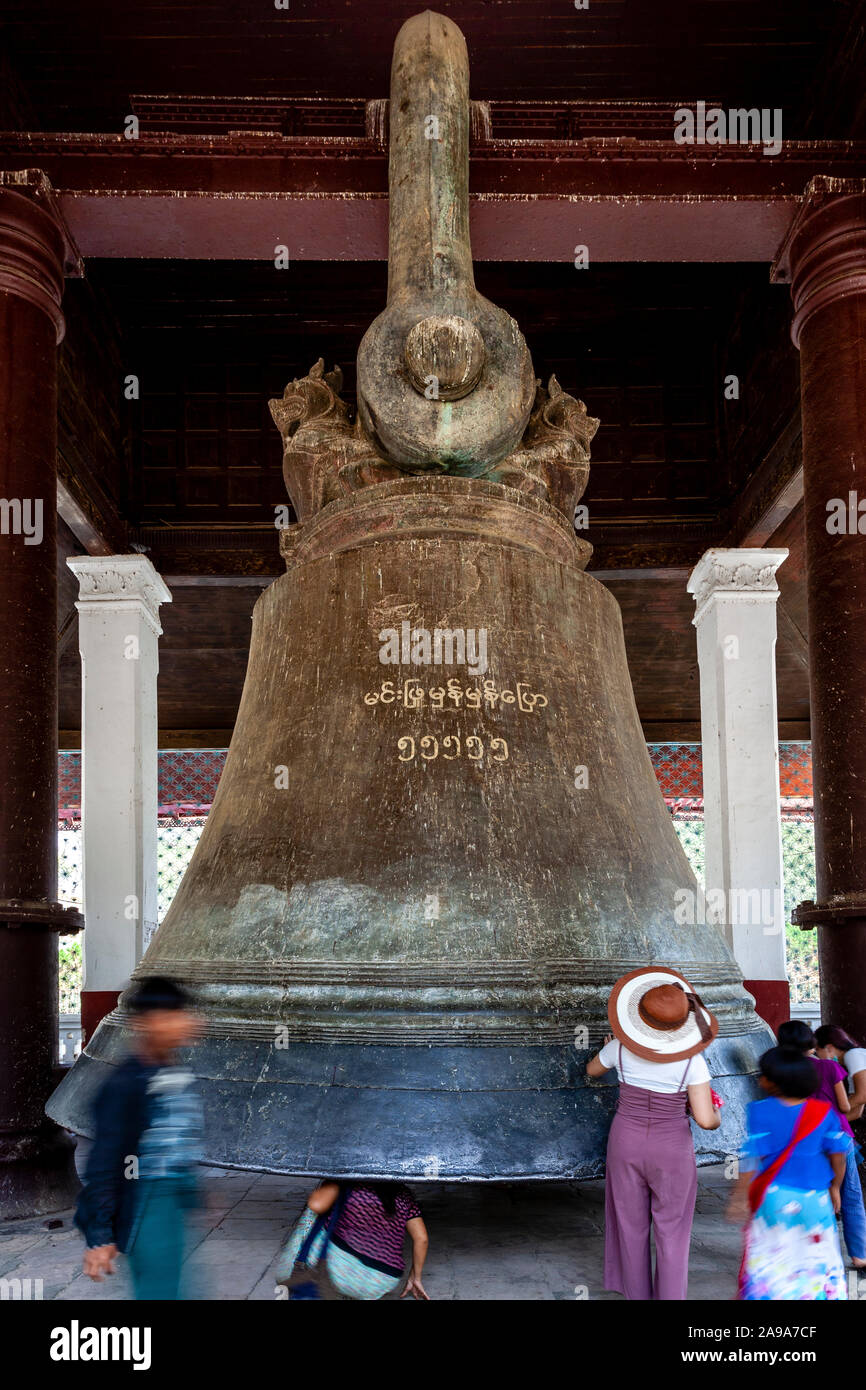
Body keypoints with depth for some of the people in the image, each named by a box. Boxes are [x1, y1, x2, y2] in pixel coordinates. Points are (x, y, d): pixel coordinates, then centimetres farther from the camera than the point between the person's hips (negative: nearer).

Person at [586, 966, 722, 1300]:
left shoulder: (621, 1047, -13)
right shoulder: (690, 1060, -21)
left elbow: (592, 1070, 9)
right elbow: (705, 1119, -21)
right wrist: (715, 1117, 2)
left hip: (625, 1143, 2)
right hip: (671, 1148, -2)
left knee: (631, 1227, 17)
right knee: (671, 1233, 11)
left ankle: (638, 1295, 27)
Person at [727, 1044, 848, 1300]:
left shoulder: (761, 1112, -12)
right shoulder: (824, 1112, -2)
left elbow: (752, 1158, -13)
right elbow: (838, 1155, 2)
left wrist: (740, 1196, -9)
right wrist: (835, 1188, 17)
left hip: (773, 1195, -2)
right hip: (814, 1198, 2)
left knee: (765, 1259, 10)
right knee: (818, 1257, 14)